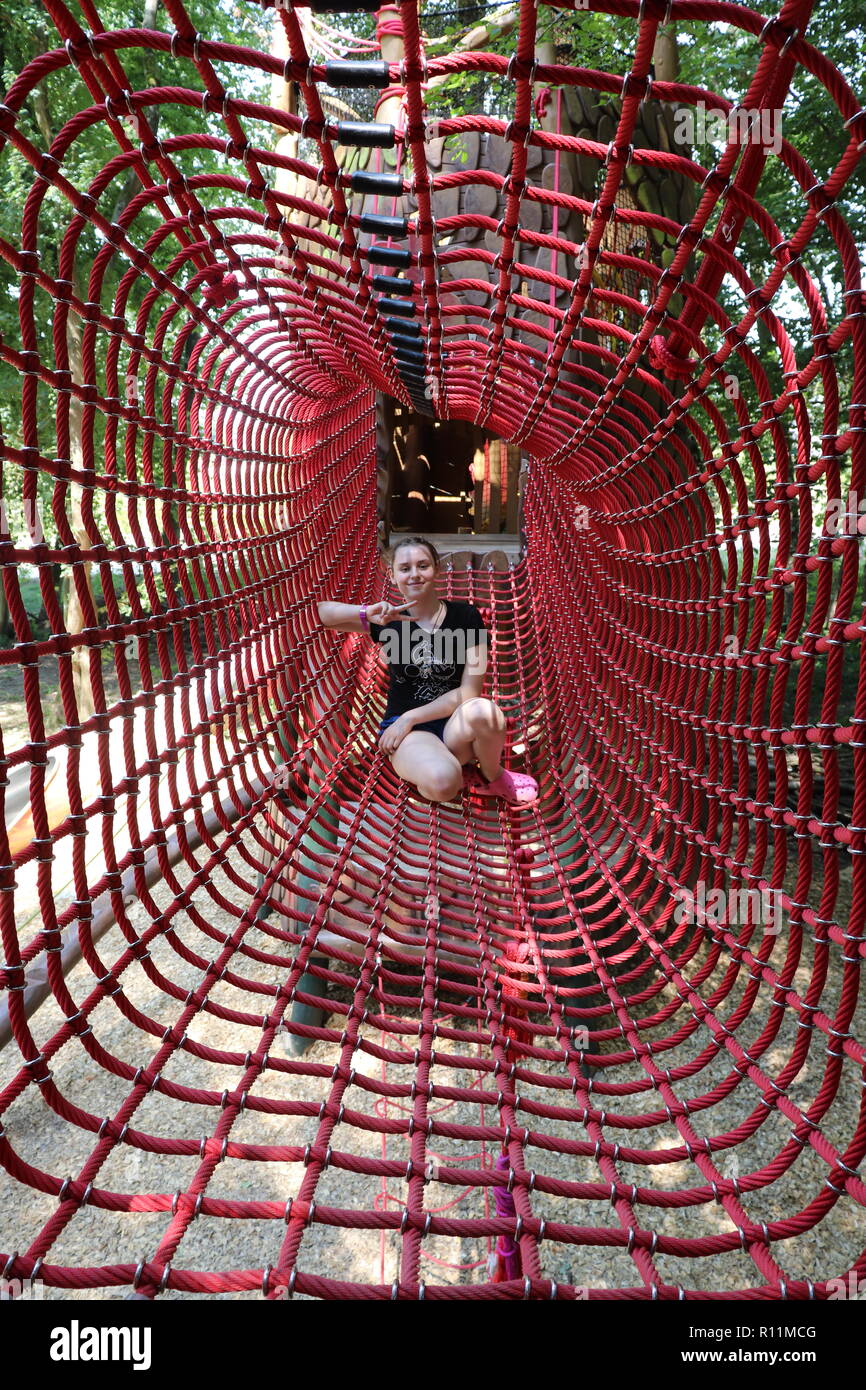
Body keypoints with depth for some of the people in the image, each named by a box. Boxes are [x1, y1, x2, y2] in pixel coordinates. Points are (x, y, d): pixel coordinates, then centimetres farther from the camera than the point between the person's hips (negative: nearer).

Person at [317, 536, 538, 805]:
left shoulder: (466, 616, -3)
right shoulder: (389, 619, 0)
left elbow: (470, 691, -9)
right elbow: (321, 612, -8)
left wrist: (410, 717, -13)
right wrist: (366, 612, -25)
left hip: (454, 725, 2)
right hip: (407, 732, -2)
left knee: (482, 711, -36)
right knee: (442, 782, -37)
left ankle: (493, 777, -5)